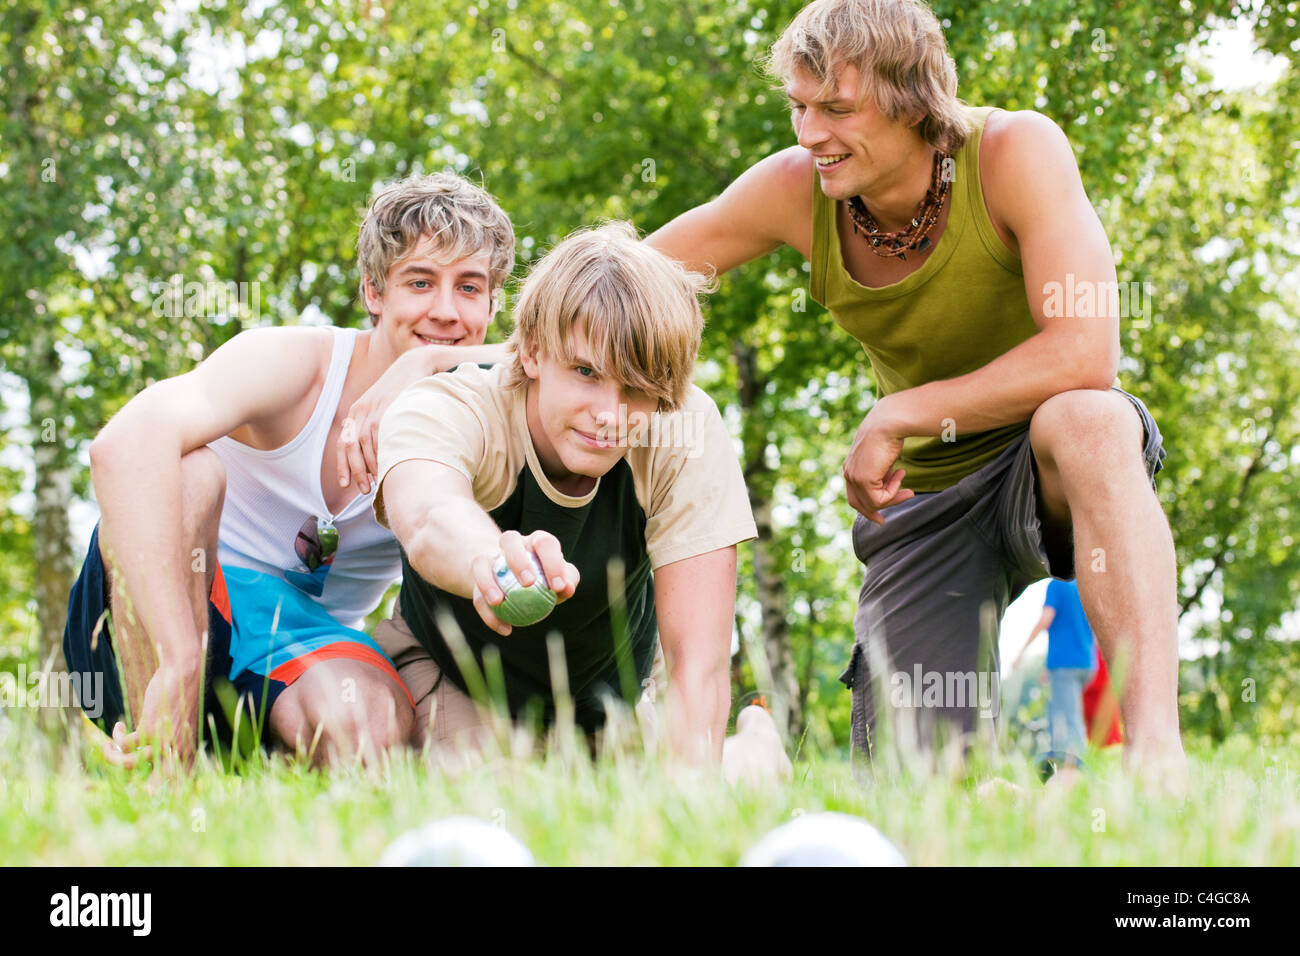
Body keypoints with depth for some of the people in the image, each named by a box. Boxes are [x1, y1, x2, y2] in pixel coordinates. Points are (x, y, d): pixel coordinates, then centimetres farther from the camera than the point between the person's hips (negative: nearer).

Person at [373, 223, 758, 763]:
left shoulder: (688, 436, -27)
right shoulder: (443, 410, -32)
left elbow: (700, 662, -30)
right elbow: (426, 514, -58)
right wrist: (490, 561, -81)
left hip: (604, 708, 3)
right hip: (446, 673, -3)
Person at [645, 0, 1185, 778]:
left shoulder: (1018, 151, -23)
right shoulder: (796, 191, -11)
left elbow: (1084, 354, -32)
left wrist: (897, 417, -26)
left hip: (1053, 475, -3)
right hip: (922, 500, 3)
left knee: (1081, 419, -41)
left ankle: (1158, 750, -41)